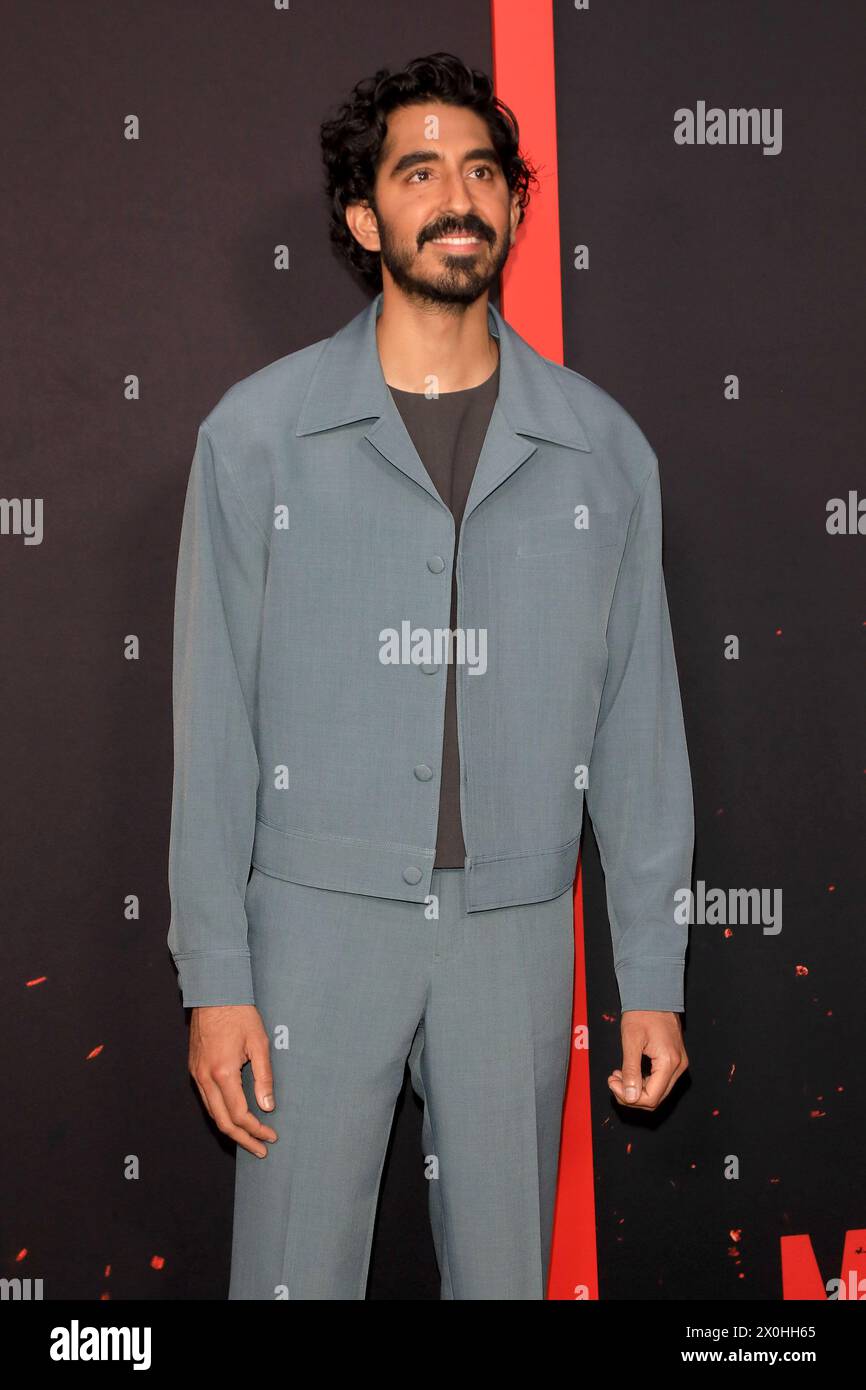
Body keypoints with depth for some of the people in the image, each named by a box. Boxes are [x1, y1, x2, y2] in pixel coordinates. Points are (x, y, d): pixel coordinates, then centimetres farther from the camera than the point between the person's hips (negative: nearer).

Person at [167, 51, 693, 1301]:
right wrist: (215, 979, -5)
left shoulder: (602, 447, 3)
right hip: (319, 918, -1)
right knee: (294, 1268, 7)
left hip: (518, 928, 2)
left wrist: (655, 977, 3)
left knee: (507, 1266, 13)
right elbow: (216, 724, -2)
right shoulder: (260, 432, -2)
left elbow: (638, 727, 4)